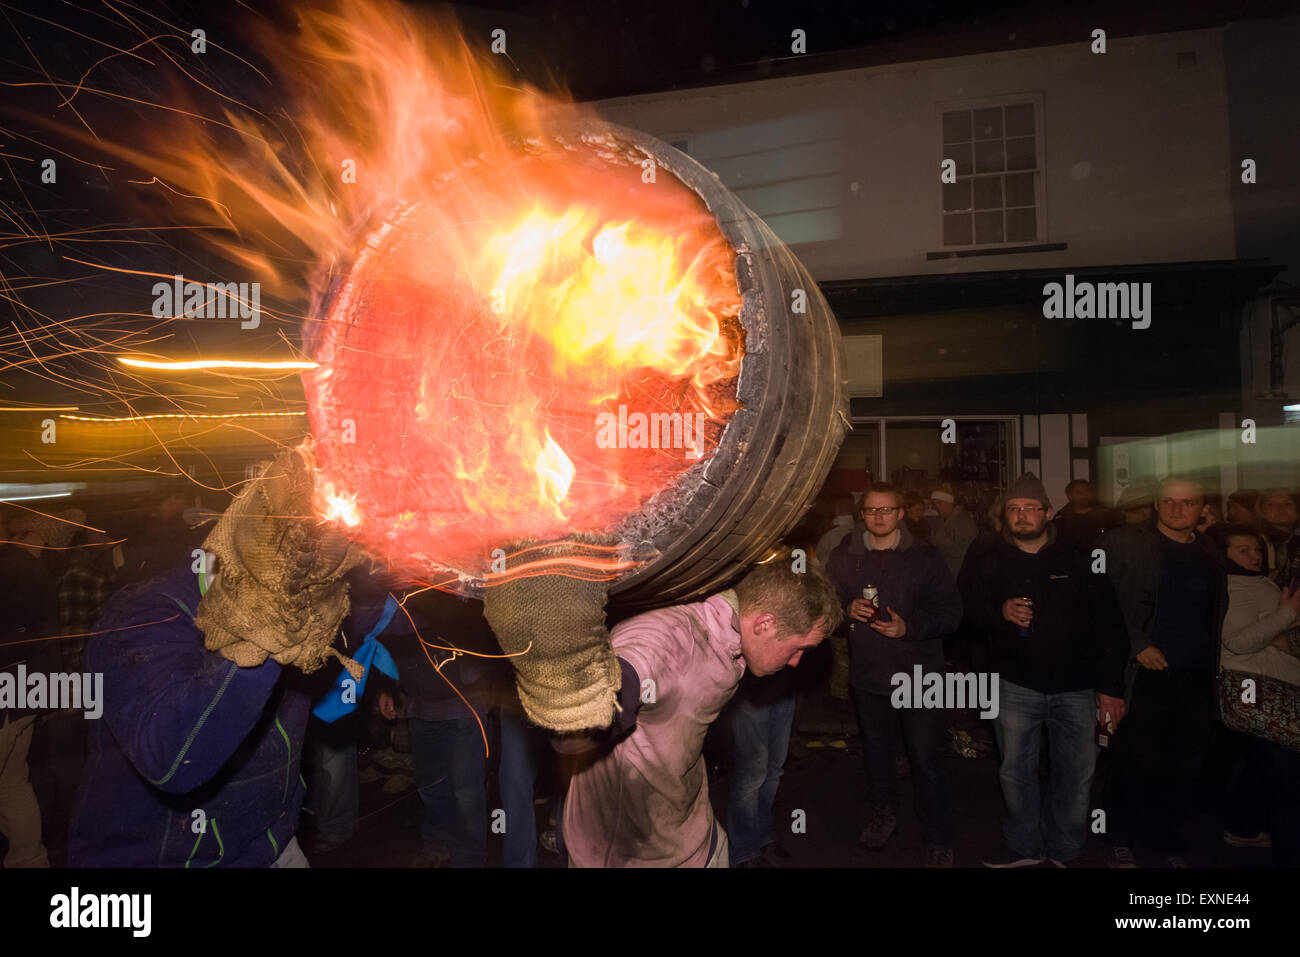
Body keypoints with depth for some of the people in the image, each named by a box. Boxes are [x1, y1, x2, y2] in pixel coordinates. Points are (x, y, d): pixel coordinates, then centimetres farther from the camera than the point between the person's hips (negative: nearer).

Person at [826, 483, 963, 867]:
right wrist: (848, 609, -14)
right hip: (868, 673, 3)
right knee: (875, 748, 21)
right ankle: (883, 810, 46)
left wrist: (910, 626, -21)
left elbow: (951, 610, -7)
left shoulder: (925, 557, -5)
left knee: (927, 759, -2)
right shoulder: (844, 557, 2)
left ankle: (938, 840, 17)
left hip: (918, 675, -3)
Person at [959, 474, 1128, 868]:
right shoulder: (989, 564, 5)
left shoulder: (1079, 561, -1)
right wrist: (1000, 612, -16)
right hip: (1017, 684, 1)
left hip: (1076, 687, -1)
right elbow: (969, 611, 5)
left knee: (1077, 771, 6)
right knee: (1016, 769, 8)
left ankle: (1065, 847, 26)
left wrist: (1112, 686, -5)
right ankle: (1023, 845, 27)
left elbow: (1109, 625, -2)